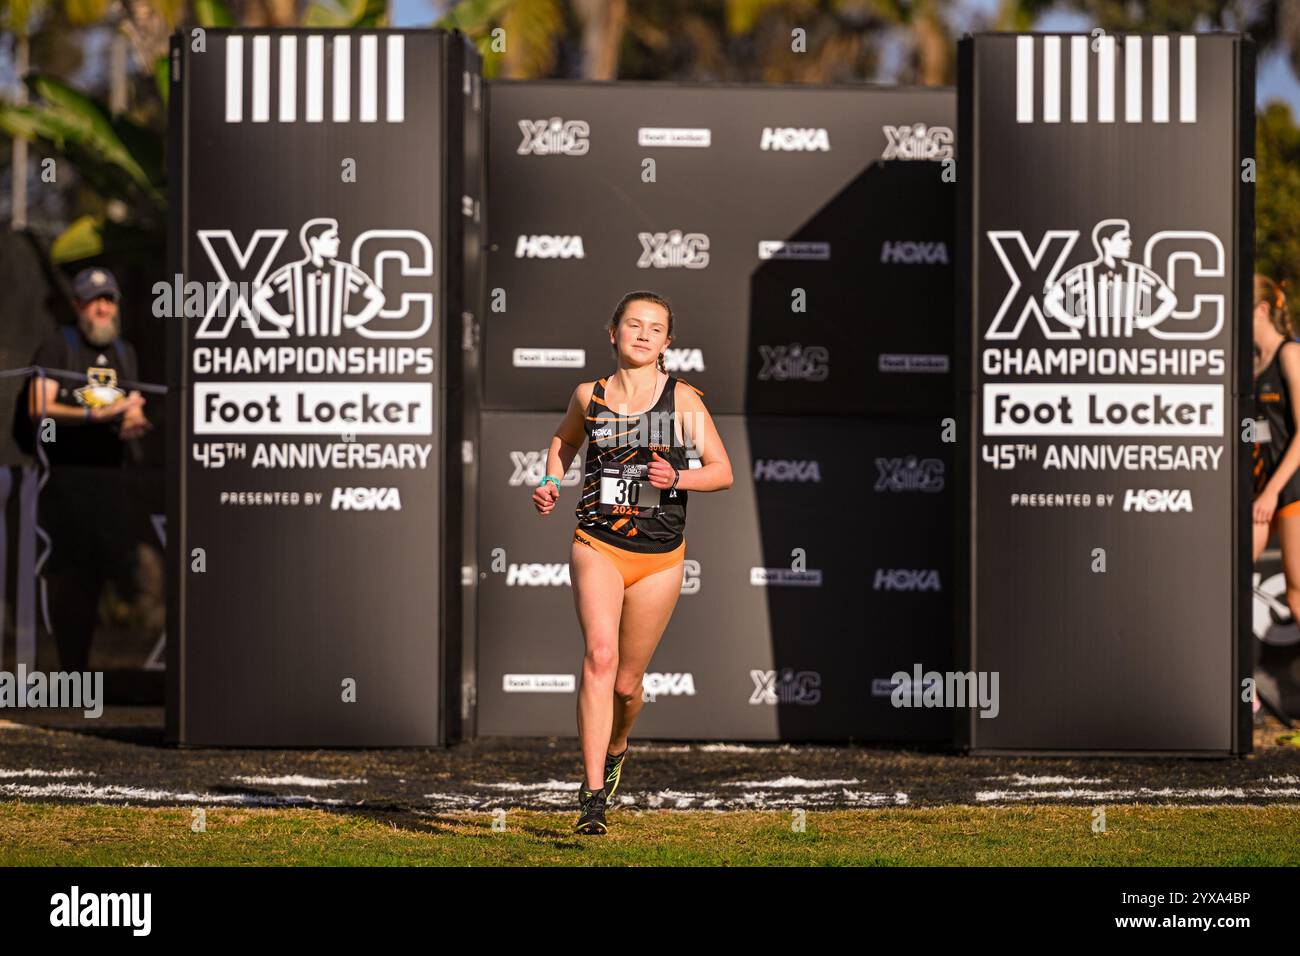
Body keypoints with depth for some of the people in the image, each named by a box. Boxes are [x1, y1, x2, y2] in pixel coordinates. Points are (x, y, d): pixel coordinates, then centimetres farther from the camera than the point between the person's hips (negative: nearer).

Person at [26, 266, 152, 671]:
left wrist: (136, 422, -4)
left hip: (109, 475, 6)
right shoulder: (57, 345, -2)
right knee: (67, 569, -5)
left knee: (99, 569, 5)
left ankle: (82, 664, 14)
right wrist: (96, 414, -21)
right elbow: (39, 409, -12)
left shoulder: (124, 352, 17)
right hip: (65, 475, -6)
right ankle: (70, 670, -1)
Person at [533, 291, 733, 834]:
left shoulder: (682, 399, 0)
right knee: (600, 655, -22)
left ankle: (616, 748, 44)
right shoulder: (589, 396, 5)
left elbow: (722, 472, 2)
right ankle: (593, 797, -25)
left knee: (627, 682, 8)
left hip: (659, 556, 0)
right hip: (598, 544, 0)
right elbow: (563, 442, 26)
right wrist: (551, 483, 8)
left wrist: (677, 478, -17)